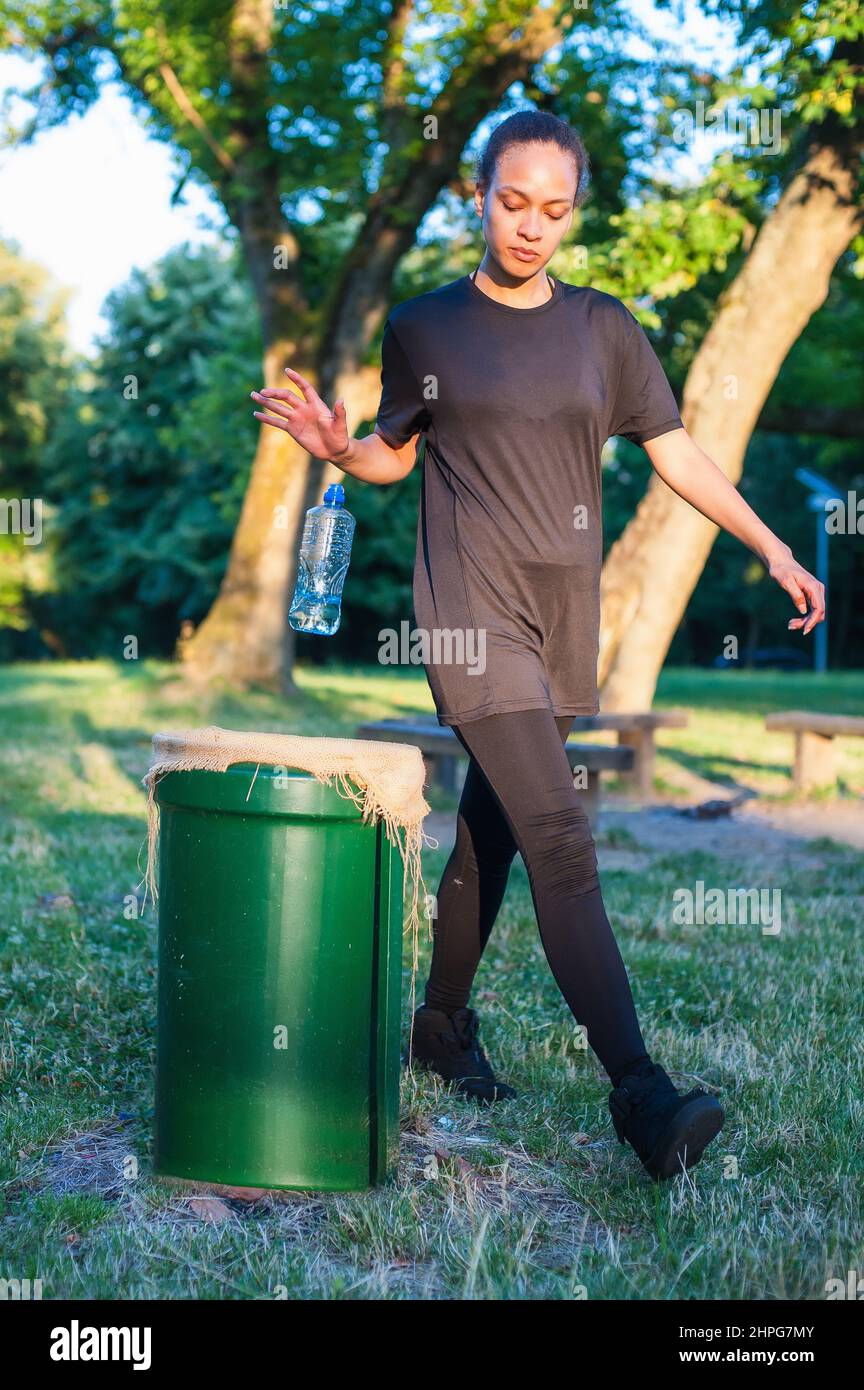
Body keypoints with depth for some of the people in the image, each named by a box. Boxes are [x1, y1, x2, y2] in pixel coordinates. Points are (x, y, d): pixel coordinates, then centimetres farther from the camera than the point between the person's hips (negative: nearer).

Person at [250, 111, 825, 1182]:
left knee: (493, 827, 11)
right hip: (472, 610, -4)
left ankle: (443, 1024, 30)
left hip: (565, 614, 4)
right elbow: (397, 452, 15)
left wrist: (770, 546, 8)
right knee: (559, 839, -15)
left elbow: (676, 454, 13)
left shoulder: (603, 329, 12)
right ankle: (640, 1090, -18)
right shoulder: (422, 326, 6)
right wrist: (338, 448, -6)